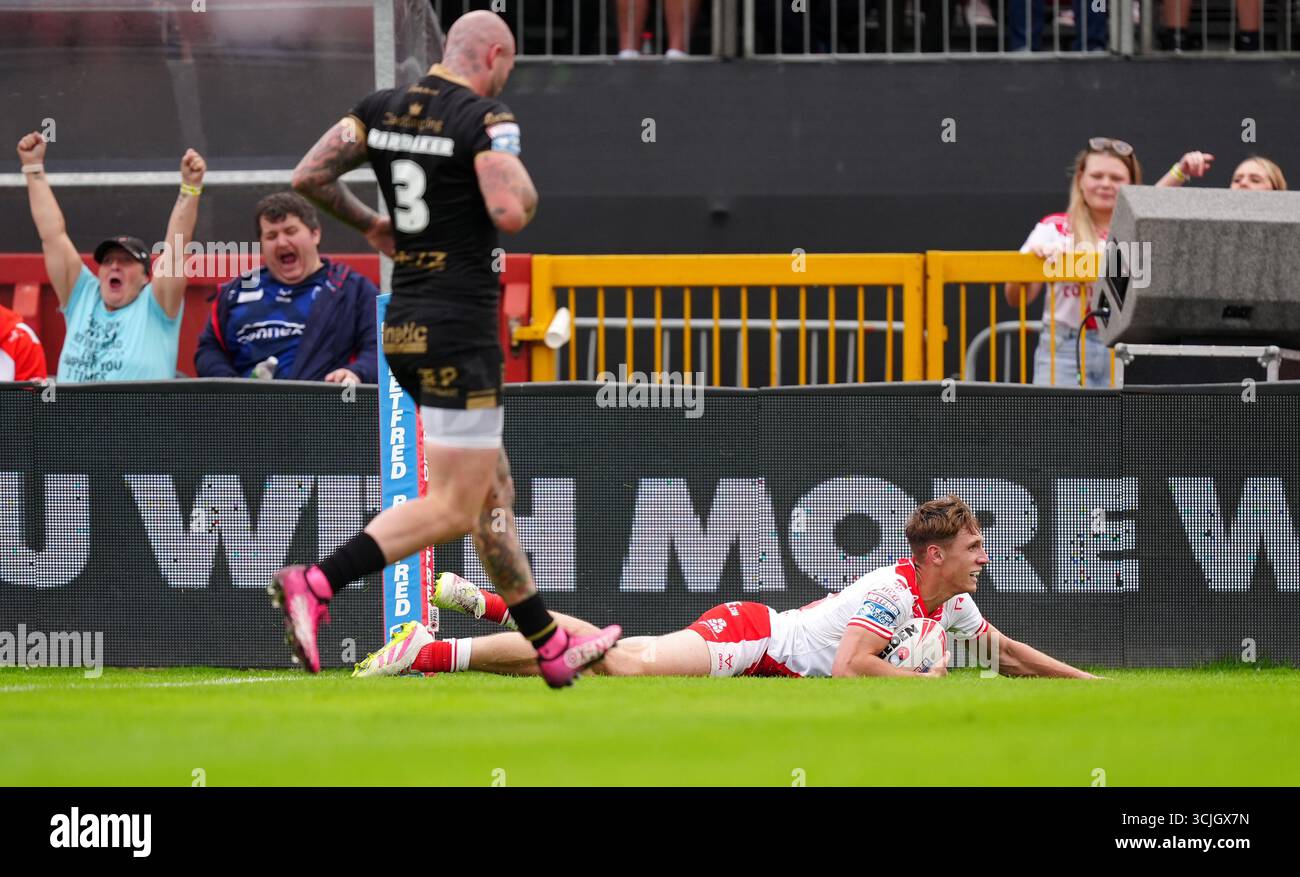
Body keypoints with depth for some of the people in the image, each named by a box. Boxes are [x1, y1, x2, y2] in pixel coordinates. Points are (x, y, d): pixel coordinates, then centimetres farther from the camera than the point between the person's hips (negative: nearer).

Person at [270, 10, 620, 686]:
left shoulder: (380, 109, 7)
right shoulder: (485, 119, -13)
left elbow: (308, 177, 5)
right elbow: (512, 213, -24)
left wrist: (367, 225, 20)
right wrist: (516, 166, -2)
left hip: (403, 326, 9)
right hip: (459, 331, -9)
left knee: (493, 495, 15)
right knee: (453, 509, -5)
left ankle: (550, 648, 22)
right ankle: (314, 584, -18)